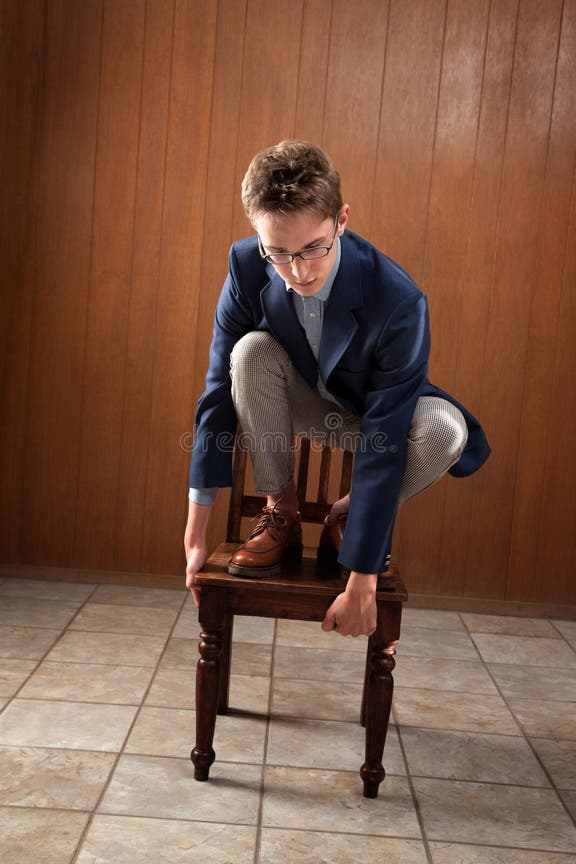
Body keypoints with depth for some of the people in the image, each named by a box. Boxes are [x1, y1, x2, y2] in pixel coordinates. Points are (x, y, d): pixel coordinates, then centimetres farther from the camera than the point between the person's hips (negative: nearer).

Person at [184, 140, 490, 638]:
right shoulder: (247, 268, -24)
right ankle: (281, 514, -11)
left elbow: (383, 447, -34)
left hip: (373, 415, -2)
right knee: (251, 351, -29)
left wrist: (361, 582, -31)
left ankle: (349, 519, -3)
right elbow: (220, 393, -20)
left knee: (445, 430, -34)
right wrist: (195, 534, -19)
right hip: (304, 404, 2)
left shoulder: (398, 302, -35)